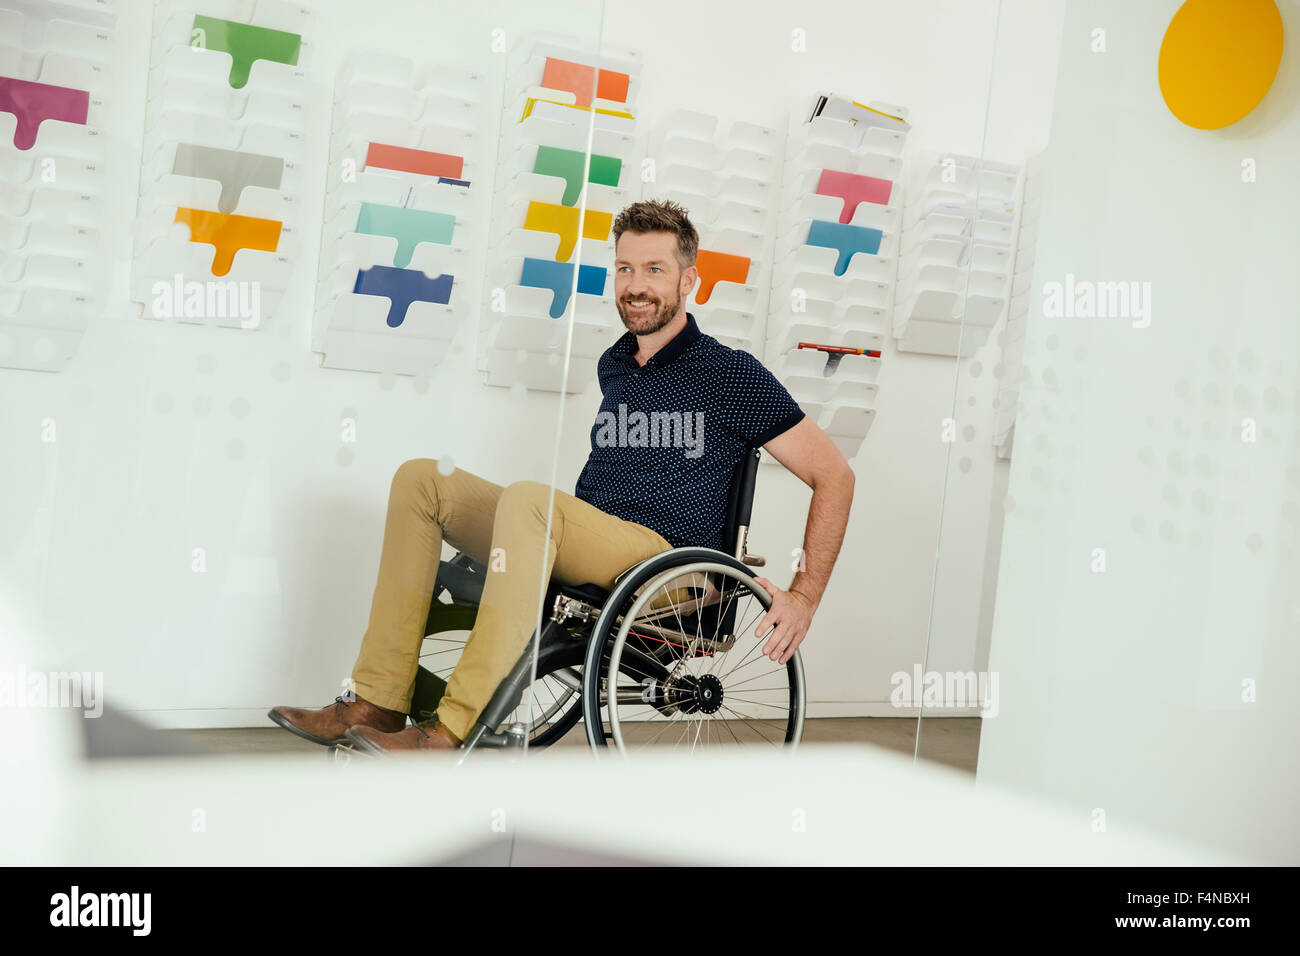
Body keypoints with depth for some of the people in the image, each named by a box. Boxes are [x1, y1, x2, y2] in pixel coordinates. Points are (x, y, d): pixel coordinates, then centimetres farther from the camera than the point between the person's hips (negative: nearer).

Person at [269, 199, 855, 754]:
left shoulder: (730, 374, -3)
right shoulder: (612, 367, 17)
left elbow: (834, 474, -3)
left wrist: (804, 596, -10)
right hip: (585, 549, 7)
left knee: (527, 499, -34)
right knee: (421, 479, -4)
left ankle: (454, 732, -34)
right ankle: (379, 702, -11)